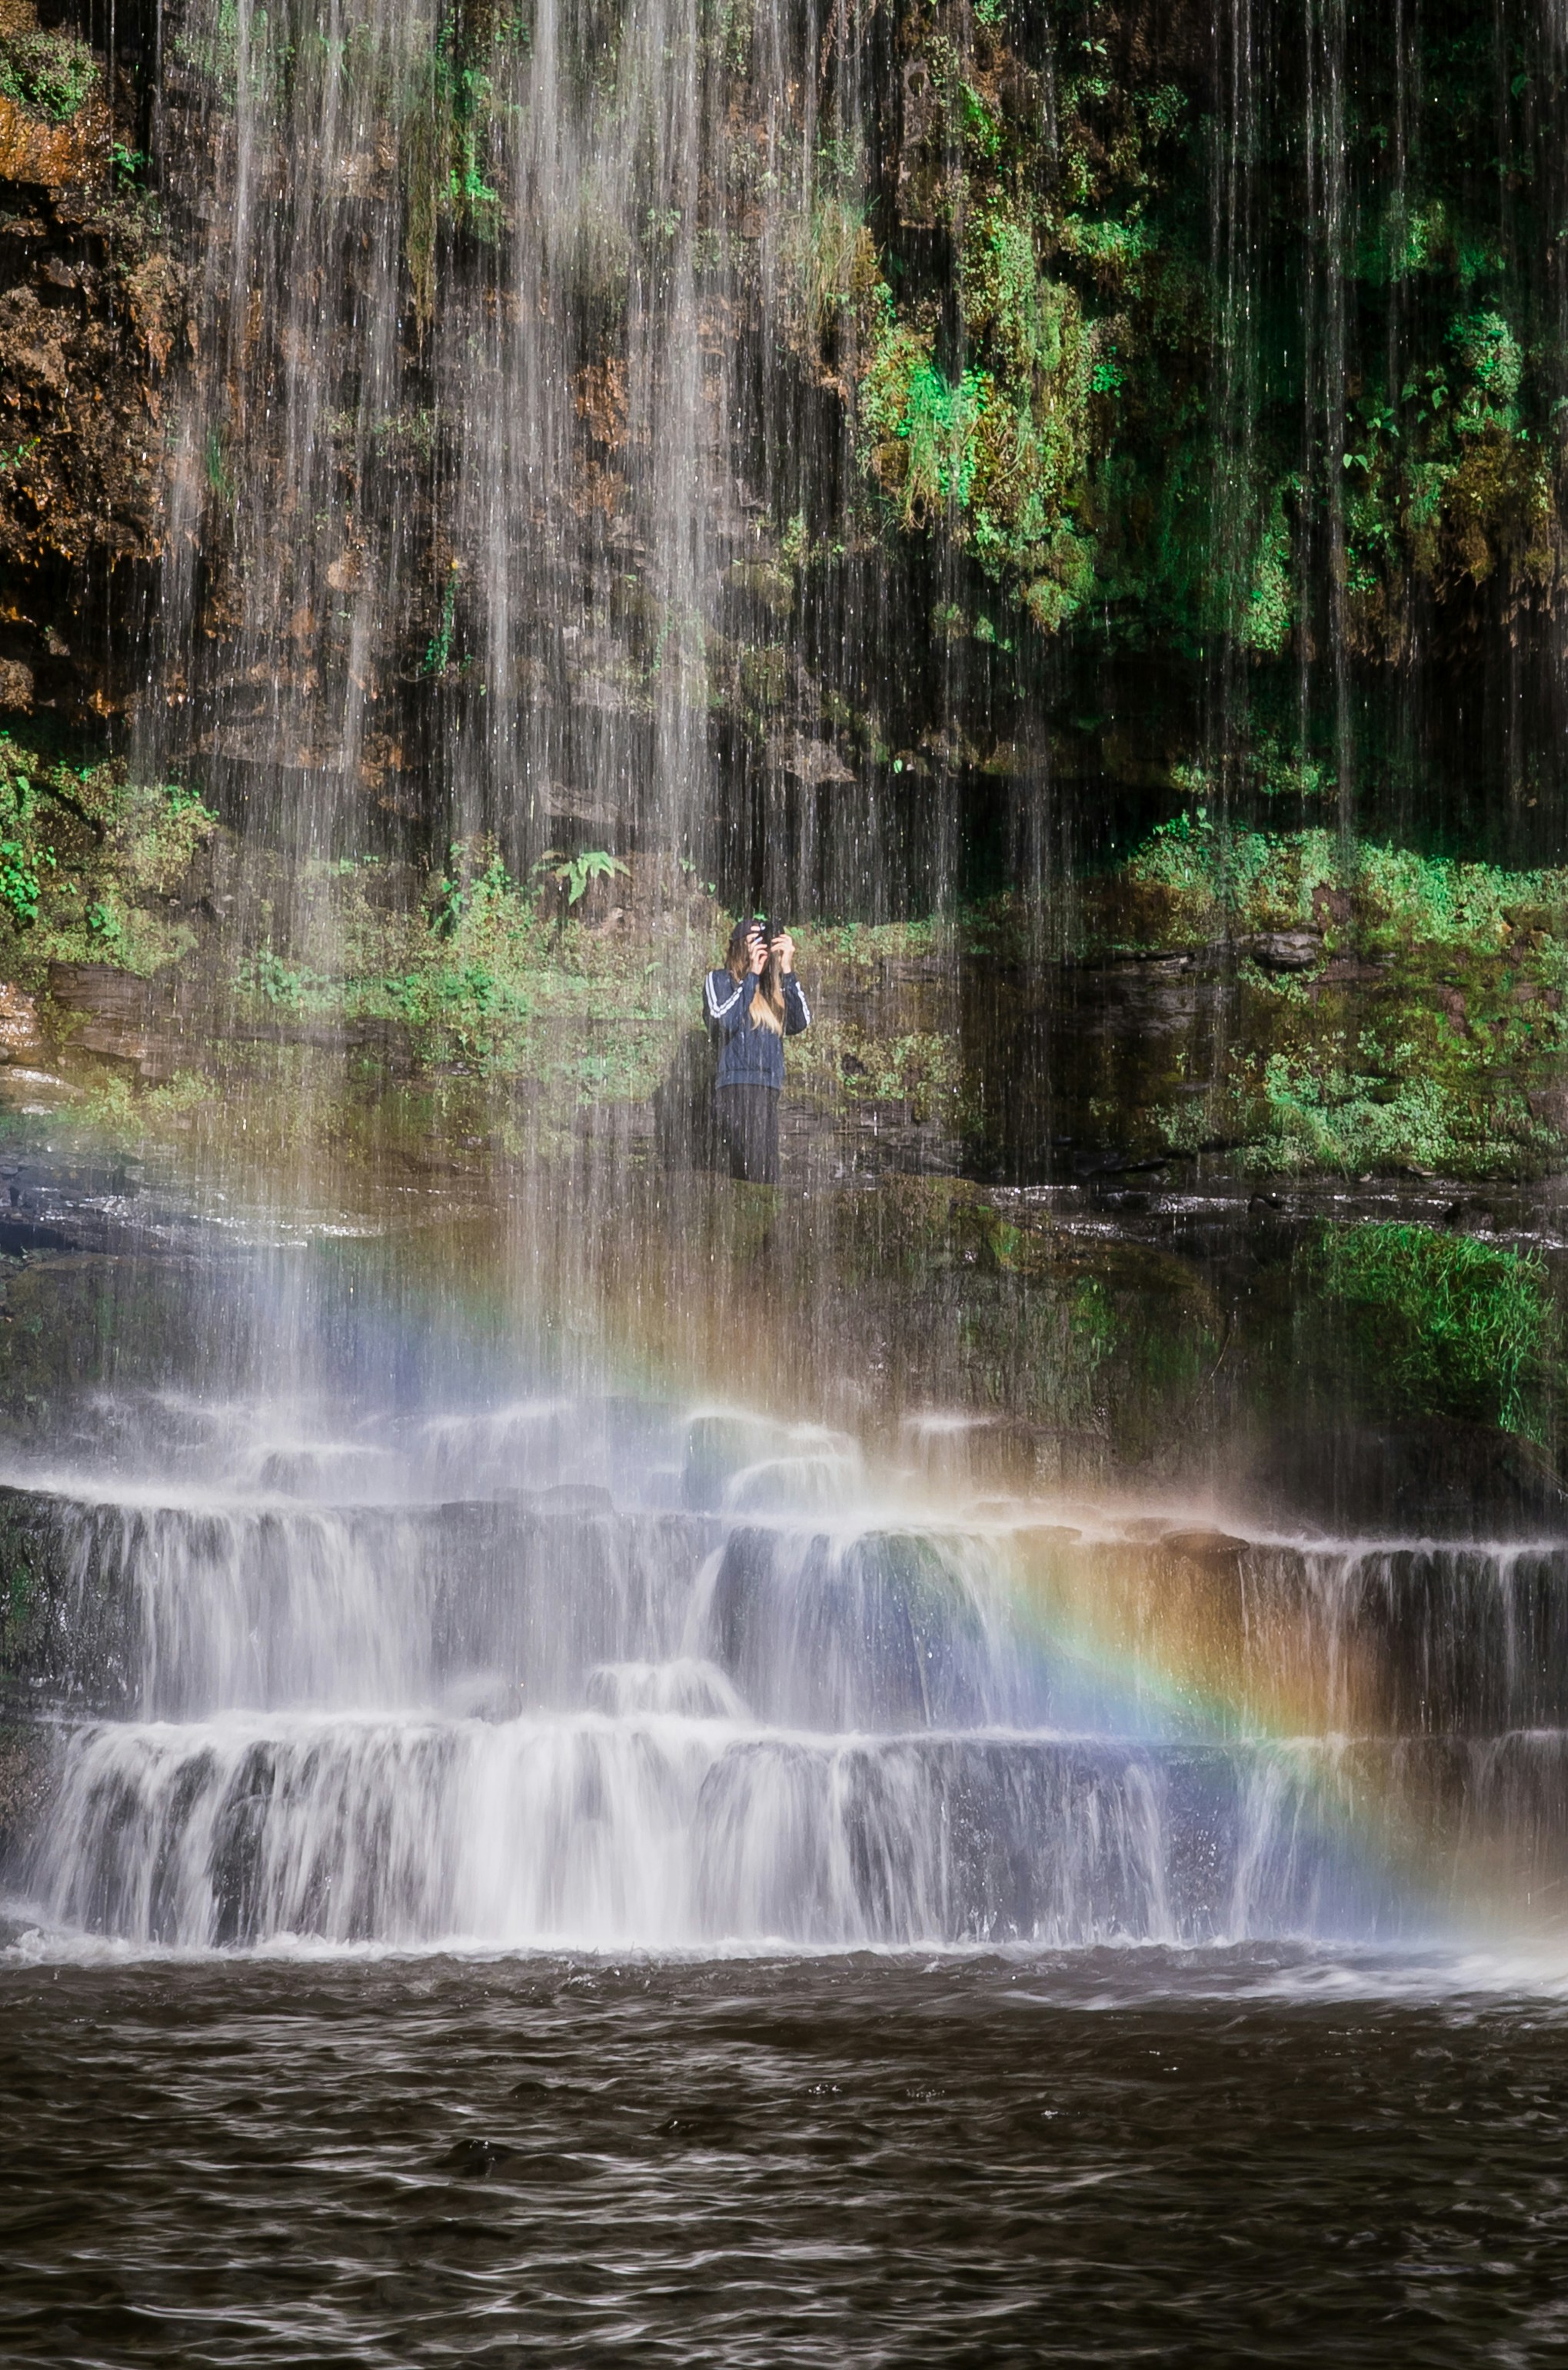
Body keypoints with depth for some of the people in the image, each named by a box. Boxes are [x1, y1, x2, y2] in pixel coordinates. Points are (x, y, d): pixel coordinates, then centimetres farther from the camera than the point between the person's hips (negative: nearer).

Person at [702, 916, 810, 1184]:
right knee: (758, 1174, -20)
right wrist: (752, 975, -5)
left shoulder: (774, 988, 22)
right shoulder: (719, 981, 10)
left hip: (769, 1090, 6)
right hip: (736, 1086, -6)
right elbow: (725, 1020, -9)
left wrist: (787, 971, 2)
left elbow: (801, 1022, 6)